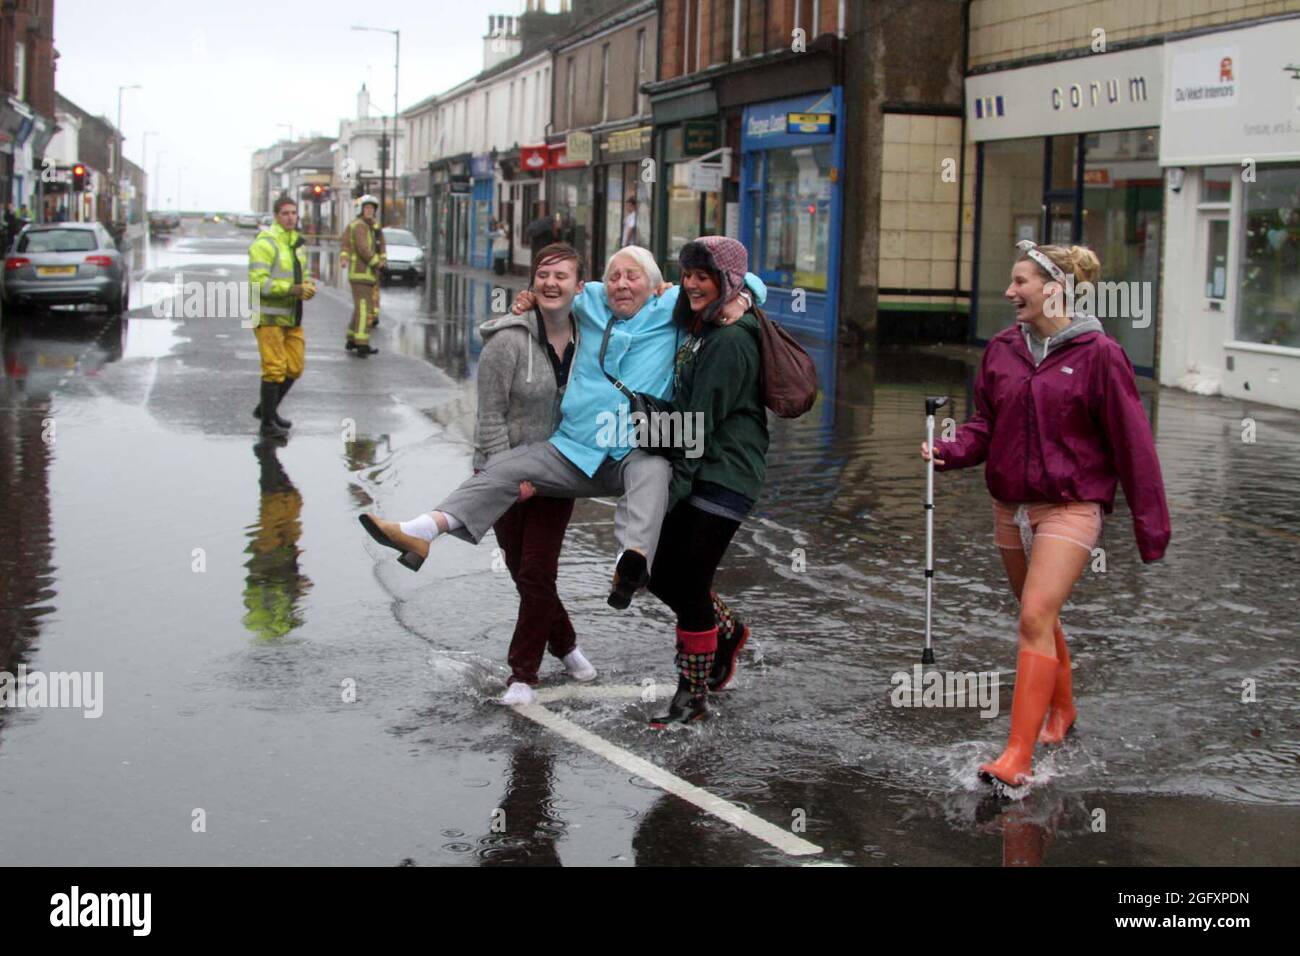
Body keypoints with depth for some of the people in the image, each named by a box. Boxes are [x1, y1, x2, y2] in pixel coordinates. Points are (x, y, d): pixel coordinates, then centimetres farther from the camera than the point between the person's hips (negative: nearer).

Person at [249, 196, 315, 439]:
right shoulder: (265, 244, -16)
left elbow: (303, 276, 20)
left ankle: (266, 408, 28)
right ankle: (268, 424, 0)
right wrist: (292, 289, -26)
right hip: (268, 315, -8)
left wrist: (309, 287, -4)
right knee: (274, 369, -9)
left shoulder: (298, 243, 11)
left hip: (290, 315, 8)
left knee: (294, 368, 10)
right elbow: (258, 283, -23)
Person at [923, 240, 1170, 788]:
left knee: (1036, 619, -17)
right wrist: (952, 452, -11)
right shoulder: (1002, 349, 5)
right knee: (1040, 618, 18)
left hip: (1069, 507, -6)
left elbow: (1131, 443, -7)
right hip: (1010, 506, 6)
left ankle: (1018, 754, -16)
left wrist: (1150, 526, -5)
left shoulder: (1098, 354, -9)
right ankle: (1061, 710, 41)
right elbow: (986, 423, 11)